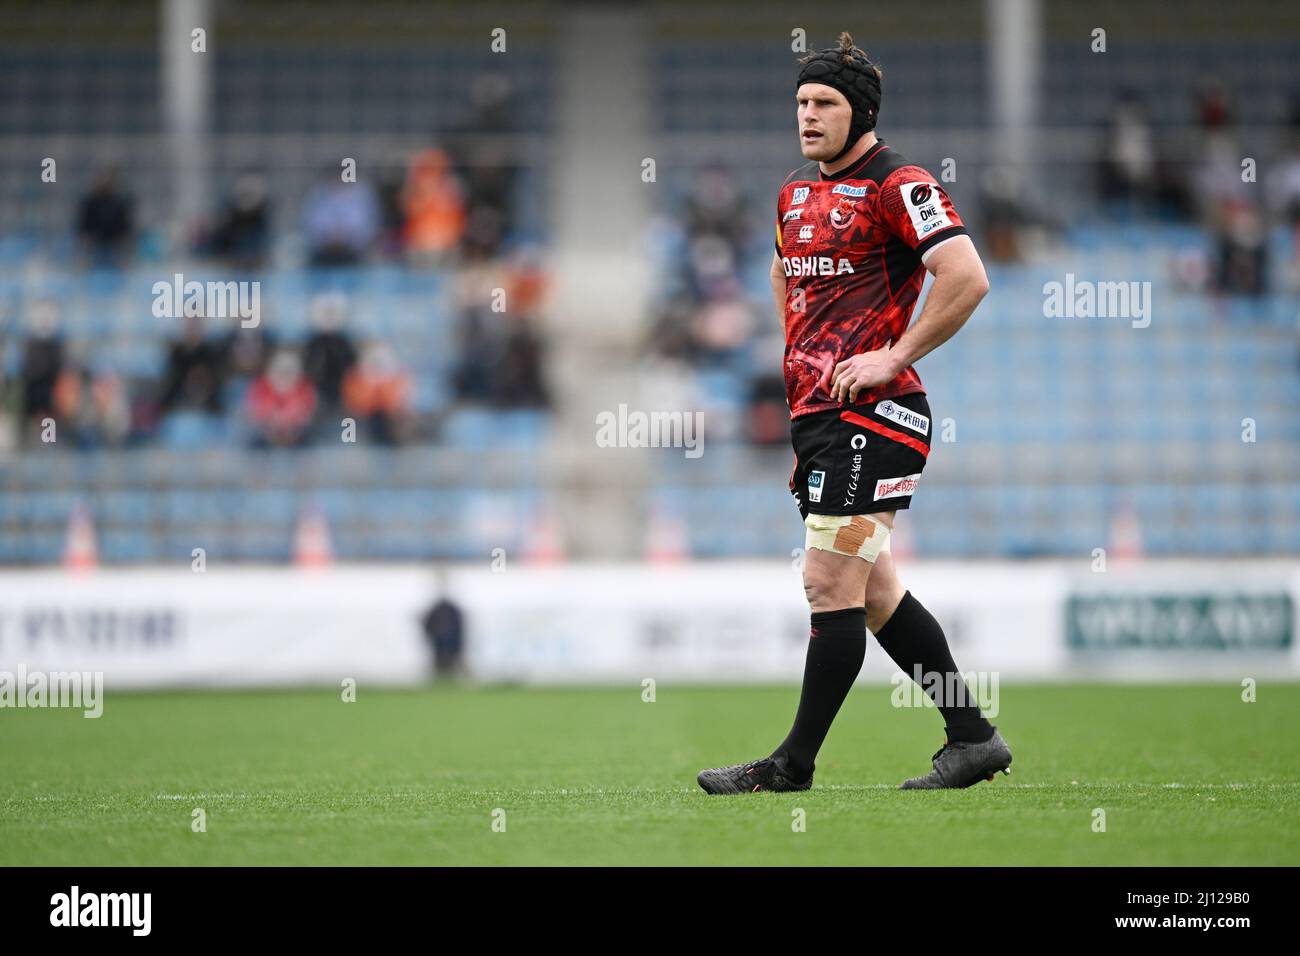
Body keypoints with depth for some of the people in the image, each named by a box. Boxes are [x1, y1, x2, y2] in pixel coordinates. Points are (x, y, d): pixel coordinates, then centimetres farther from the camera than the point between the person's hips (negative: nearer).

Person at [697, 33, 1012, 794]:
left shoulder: (898, 185, -9)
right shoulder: (796, 193, 16)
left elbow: (968, 279, -19)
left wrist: (892, 357, -17)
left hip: (872, 412, -9)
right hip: (817, 414, 9)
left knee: (832, 584, -9)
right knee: (873, 592, 10)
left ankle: (794, 764, -5)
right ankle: (973, 739, 17)